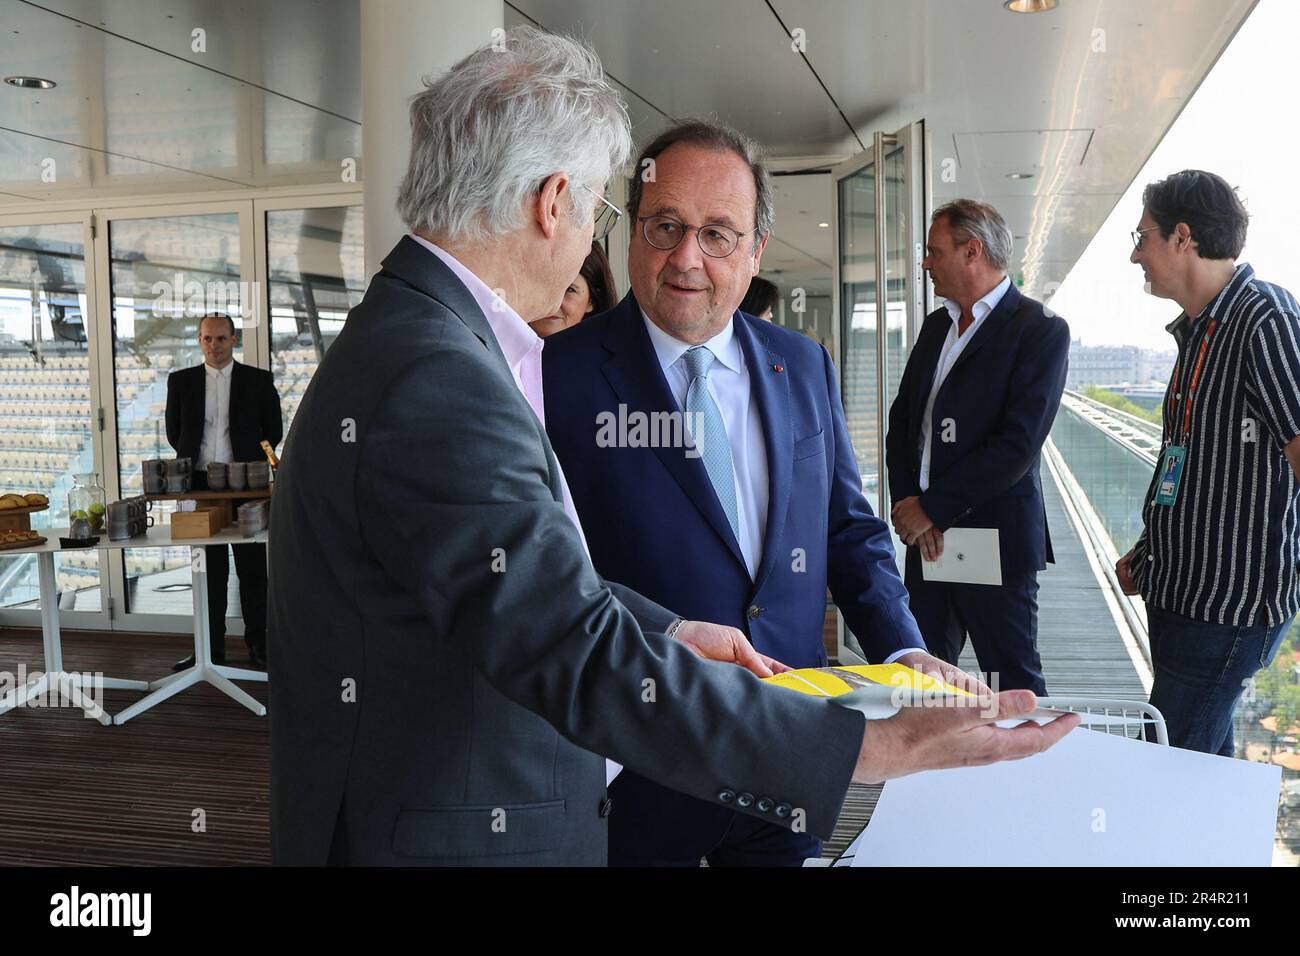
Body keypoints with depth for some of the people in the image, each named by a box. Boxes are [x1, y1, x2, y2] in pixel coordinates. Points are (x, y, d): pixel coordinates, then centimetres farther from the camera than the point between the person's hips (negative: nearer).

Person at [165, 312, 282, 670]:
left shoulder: (259, 380, 3)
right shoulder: (181, 381, 8)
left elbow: (273, 431, 6)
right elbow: (174, 434, 12)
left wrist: (248, 463, 2)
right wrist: (197, 461, 6)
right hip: (199, 485, 2)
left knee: (252, 569, 3)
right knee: (210, 570, 7)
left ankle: (257, 643, 12)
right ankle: (211, 649, 12)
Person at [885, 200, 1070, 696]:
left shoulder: (1041, 329, -9)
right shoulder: (937, 324, 14)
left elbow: (1018, 445, -17)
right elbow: (901, 421, 12)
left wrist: (931, 508, -16)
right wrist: (906, 502, -4)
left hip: (996, 539, -7)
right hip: (926, 539, 7)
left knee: (1014, 686, 4)